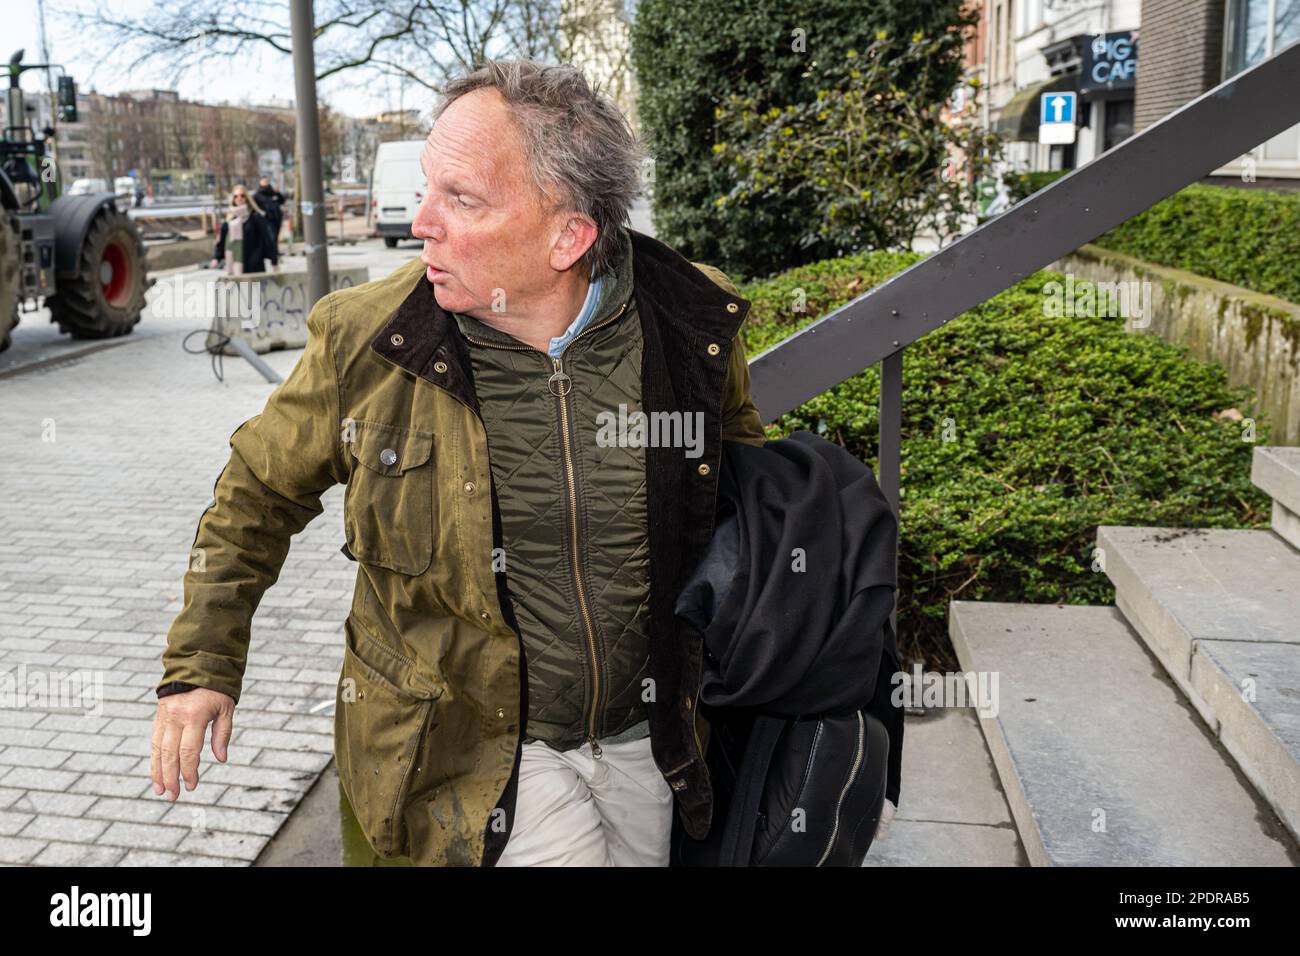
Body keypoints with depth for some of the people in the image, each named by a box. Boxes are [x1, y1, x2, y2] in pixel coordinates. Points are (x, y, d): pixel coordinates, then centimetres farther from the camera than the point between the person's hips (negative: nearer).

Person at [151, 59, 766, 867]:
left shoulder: (692, 321, -13)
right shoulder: (366, 340, -16)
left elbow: (743, 462, 7)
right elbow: (260, 493, 0)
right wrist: (202, 663, 0)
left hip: (644, 736, 3)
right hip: (474, 746, -2)